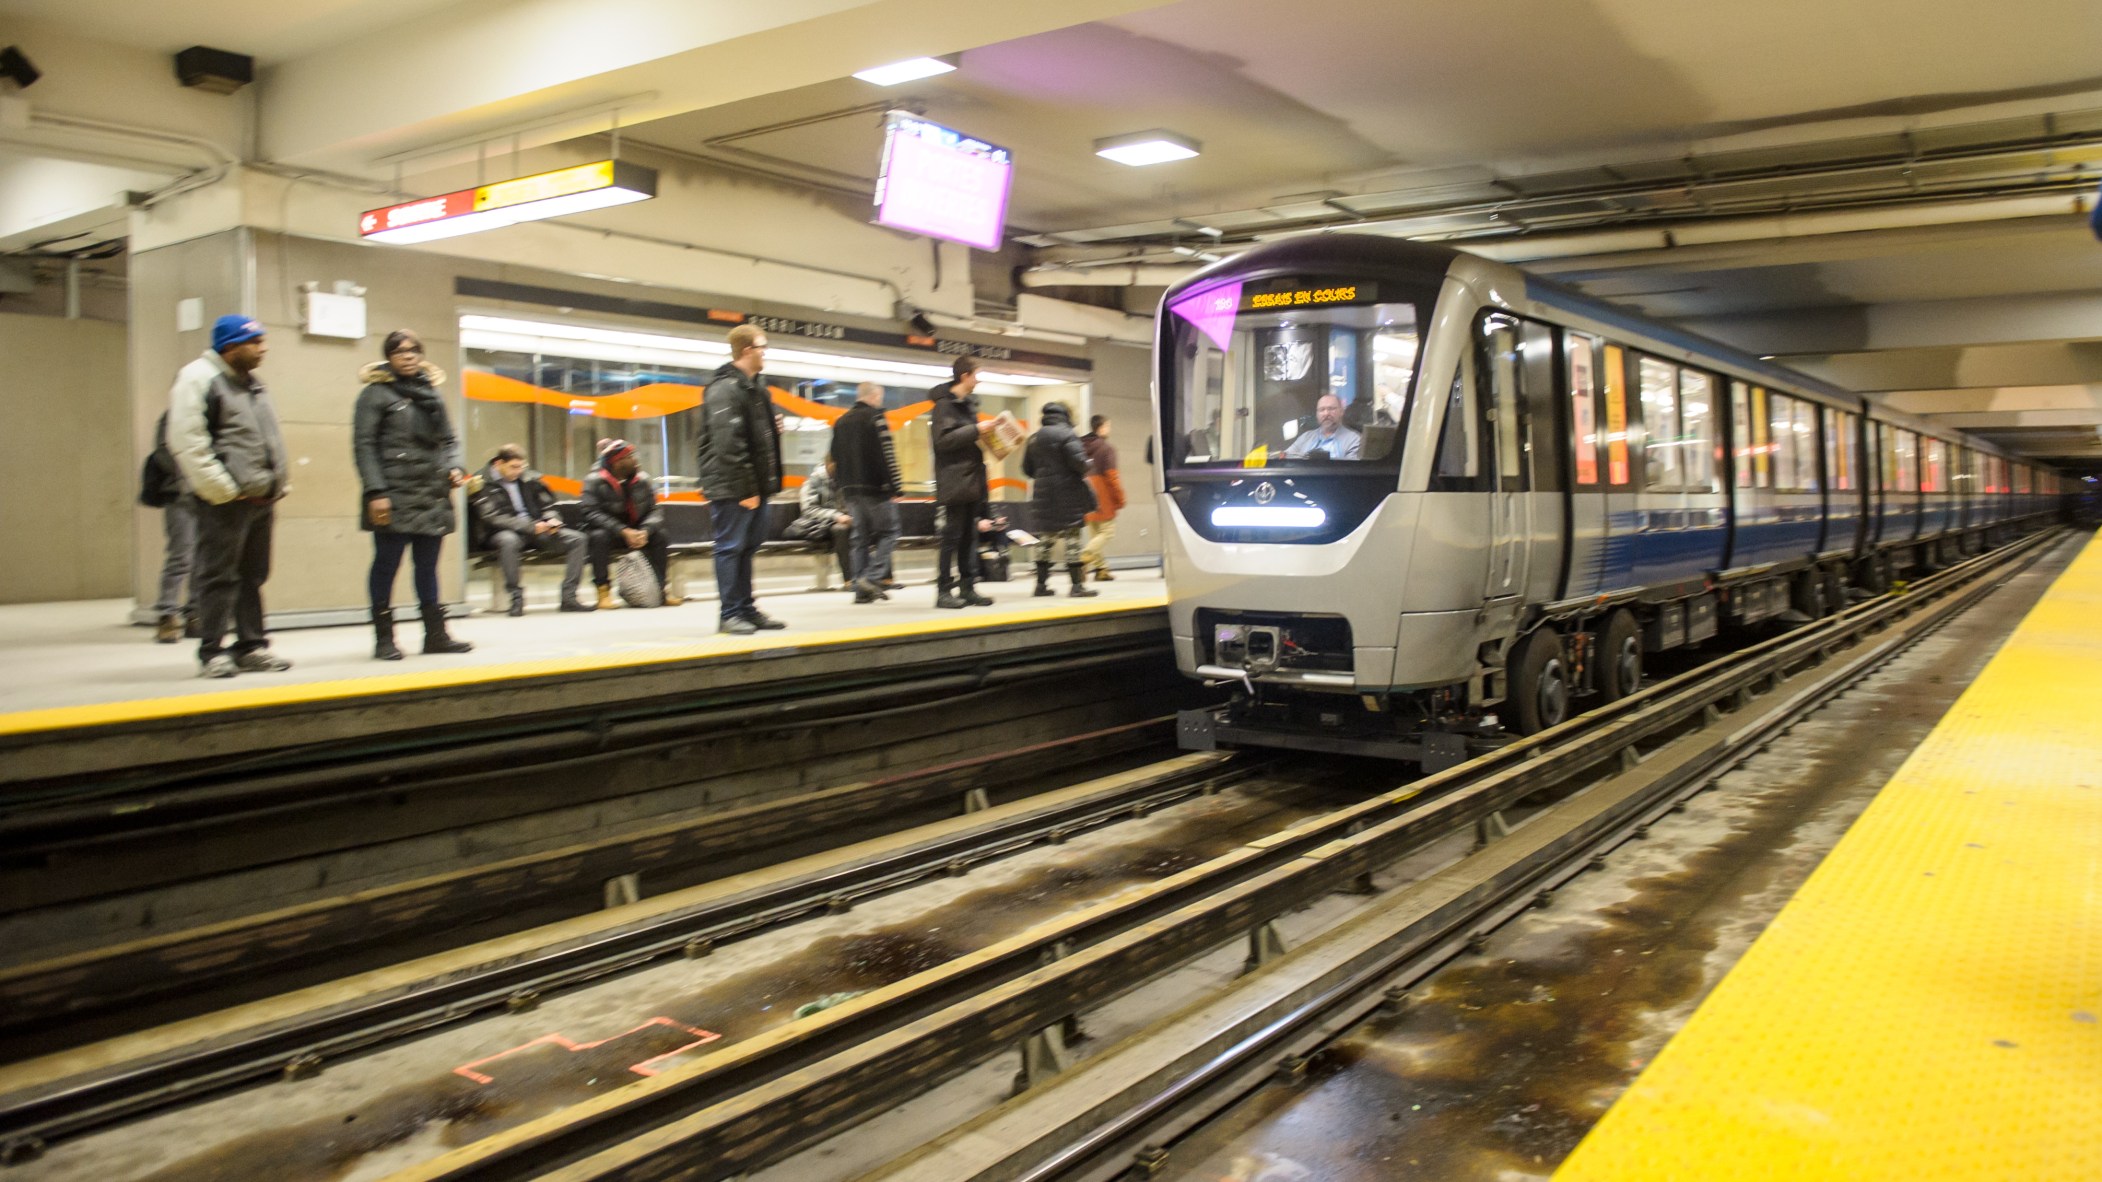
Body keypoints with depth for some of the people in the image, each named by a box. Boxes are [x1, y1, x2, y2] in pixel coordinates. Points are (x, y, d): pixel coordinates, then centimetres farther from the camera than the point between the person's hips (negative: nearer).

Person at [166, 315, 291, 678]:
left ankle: (251, 647, 20)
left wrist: (275, 487, 16)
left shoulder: (251, 382, 18)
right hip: (224, 501, -8)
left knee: (253, 576, 12)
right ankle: (212, 651, 5)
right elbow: (187, 443, -16)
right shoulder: (198, 378, -8)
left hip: (260, 499, 8)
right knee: (219, 577, -2)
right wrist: (223, 490, -17)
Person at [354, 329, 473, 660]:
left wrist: (455, 466, -1)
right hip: (395, 497, -5)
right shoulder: (376, 393, -1)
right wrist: (375, 492, -16)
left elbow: (448, 439, 20)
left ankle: (435, 634, 16)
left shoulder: (431, 393, 17)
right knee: (386, 565, 0)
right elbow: (364, 445, -7)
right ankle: (384, 639, 7)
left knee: (428, 567, 10)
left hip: (433, 497, 5)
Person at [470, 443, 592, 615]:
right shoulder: (484, 483, -4)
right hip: (504, 533, -5)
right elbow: (492, 518, -15)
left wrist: (552, 520, -7)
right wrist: (531, 526, -21)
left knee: (577, 539, -13)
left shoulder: (529, 478, 11)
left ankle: (568, 597, -18)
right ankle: (516, 597, -29)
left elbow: (547, 506, 18)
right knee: (509, 540, -42)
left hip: (537, 530, 5)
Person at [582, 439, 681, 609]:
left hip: (635, 532, 3)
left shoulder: (642, 479, -2)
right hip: (609, 532, -3)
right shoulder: (595, 481, -12)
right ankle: (603, 590, -28)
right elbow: (591, 513, -22)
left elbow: (654, 510, -6)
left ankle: (662, 588, -13)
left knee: (660, 535, -21)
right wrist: (623, 531, -33)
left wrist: (645, 531, -28)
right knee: (599, 537, -35)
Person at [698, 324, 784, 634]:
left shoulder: (754, 388, 18)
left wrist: (768, 483, 15)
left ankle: (746, 609, 21)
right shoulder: (724, 389, -13)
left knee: (747, 547, 14)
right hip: (732, 489, -9)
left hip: (754, 487, 9)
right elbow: (727, 445, -20)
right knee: (731, 547, -3)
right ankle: (730, 614, 2)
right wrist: (745, 490, -21)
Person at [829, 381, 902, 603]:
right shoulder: (875, 417, -8)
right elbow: (887, 455, -15)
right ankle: (873, 577, -15)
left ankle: (861, 589, 6)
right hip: (876, 487, -7)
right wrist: (896, 487, -13)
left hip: (850, 489, 7)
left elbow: (835, 459, 18)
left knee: (861, 536, 10)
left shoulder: (841, 422, 16)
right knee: (888, 532, 1)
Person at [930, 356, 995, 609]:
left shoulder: (967, 404, 18)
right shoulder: (945, 404, -10)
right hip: (954, 481, -9)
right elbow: (943, 439, -21)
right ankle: (944, 591, -2)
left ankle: (969, 588, 13)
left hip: (971, 480, 9)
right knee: (951, 537, -7)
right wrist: (976, 430, -19)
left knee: (969, 537, 9)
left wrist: (982, 435, 9)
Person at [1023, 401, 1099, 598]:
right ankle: (1076, 584, -3)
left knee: (1045, 537, 12)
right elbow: (1078, 461, -20)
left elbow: (1027, 469, 12)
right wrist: (1085, 471, 1)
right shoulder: (1066, 434, -10)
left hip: (1043, 496, 6)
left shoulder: (1034, 438, 10)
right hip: (1067, 495, -6)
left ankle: (1041, 583, 13)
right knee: (1071, 537, -3)